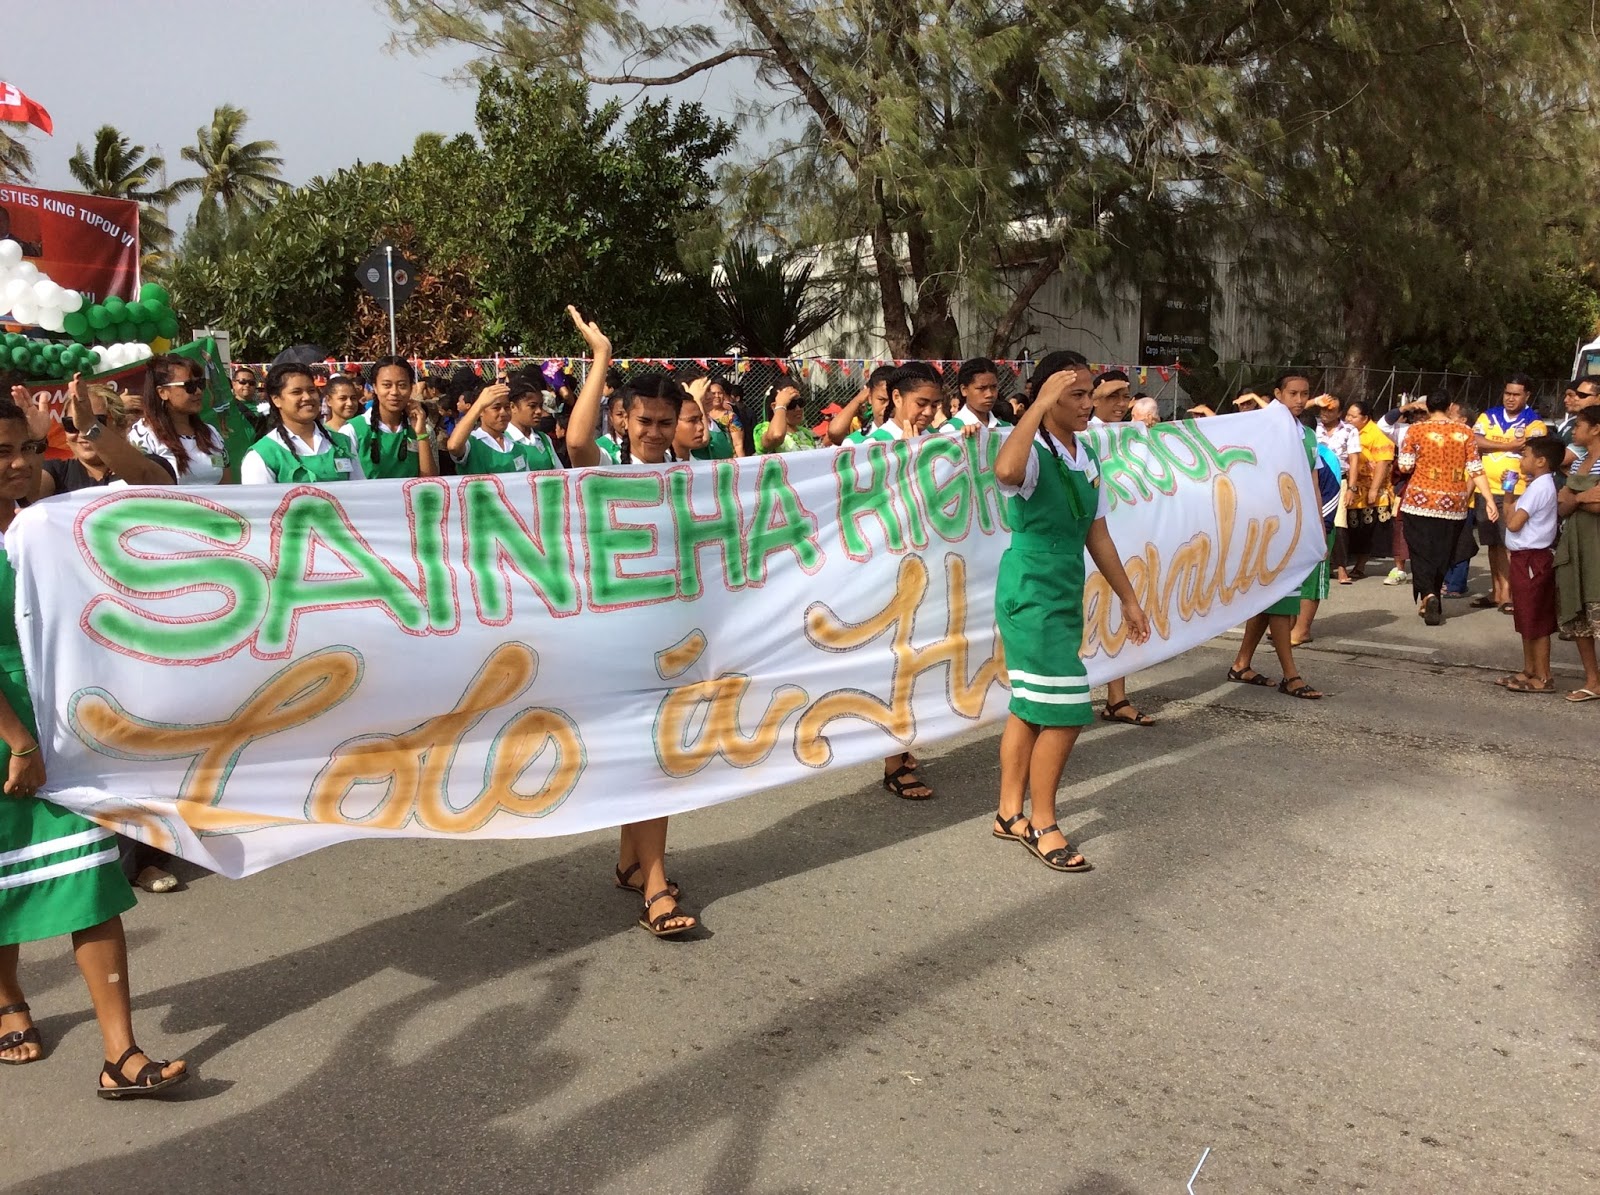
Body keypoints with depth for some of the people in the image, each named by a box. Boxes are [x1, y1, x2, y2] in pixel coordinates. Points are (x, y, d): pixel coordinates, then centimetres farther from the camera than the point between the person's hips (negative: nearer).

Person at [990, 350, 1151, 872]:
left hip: (1067, 592, 8)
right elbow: (1005, 471, -43)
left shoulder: (1087, 458, 9)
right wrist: (1040, 406, -35)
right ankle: (1041, 824, 9)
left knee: (1031, 706, 15)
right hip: (1030, 591, -8)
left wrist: (1128, 599, 17)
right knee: (1064, 710, -7)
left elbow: (1097, 535, 15)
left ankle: (1010, 813, 26)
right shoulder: (1033, 453, -16)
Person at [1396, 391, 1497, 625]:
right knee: (1443, 555, 12)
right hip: (1454, 505, 2)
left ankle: (1427, 595, -21)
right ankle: (1434, 603, 18)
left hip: (1421, 501, -2)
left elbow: (1405, 466, -5)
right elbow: (1475, 470, -1)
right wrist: (1489, 499, 1)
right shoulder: (1465, 432, 2)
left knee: (1421, 553, 2)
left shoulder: (1416, 430, -4)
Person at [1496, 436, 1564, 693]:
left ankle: (1543, 678, 3)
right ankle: (1529, 670, 25)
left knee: (1536, 622, -3)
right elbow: (1516, 517, 14)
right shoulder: (1541, 485, 13)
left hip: (1530, 560, -10)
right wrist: (1511, 496, 6)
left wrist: (1509, 499, -8)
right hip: (1526, 558, 10)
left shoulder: (1538, 488, -18)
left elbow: (1513, 523, -24)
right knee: (1527, 621, 17)